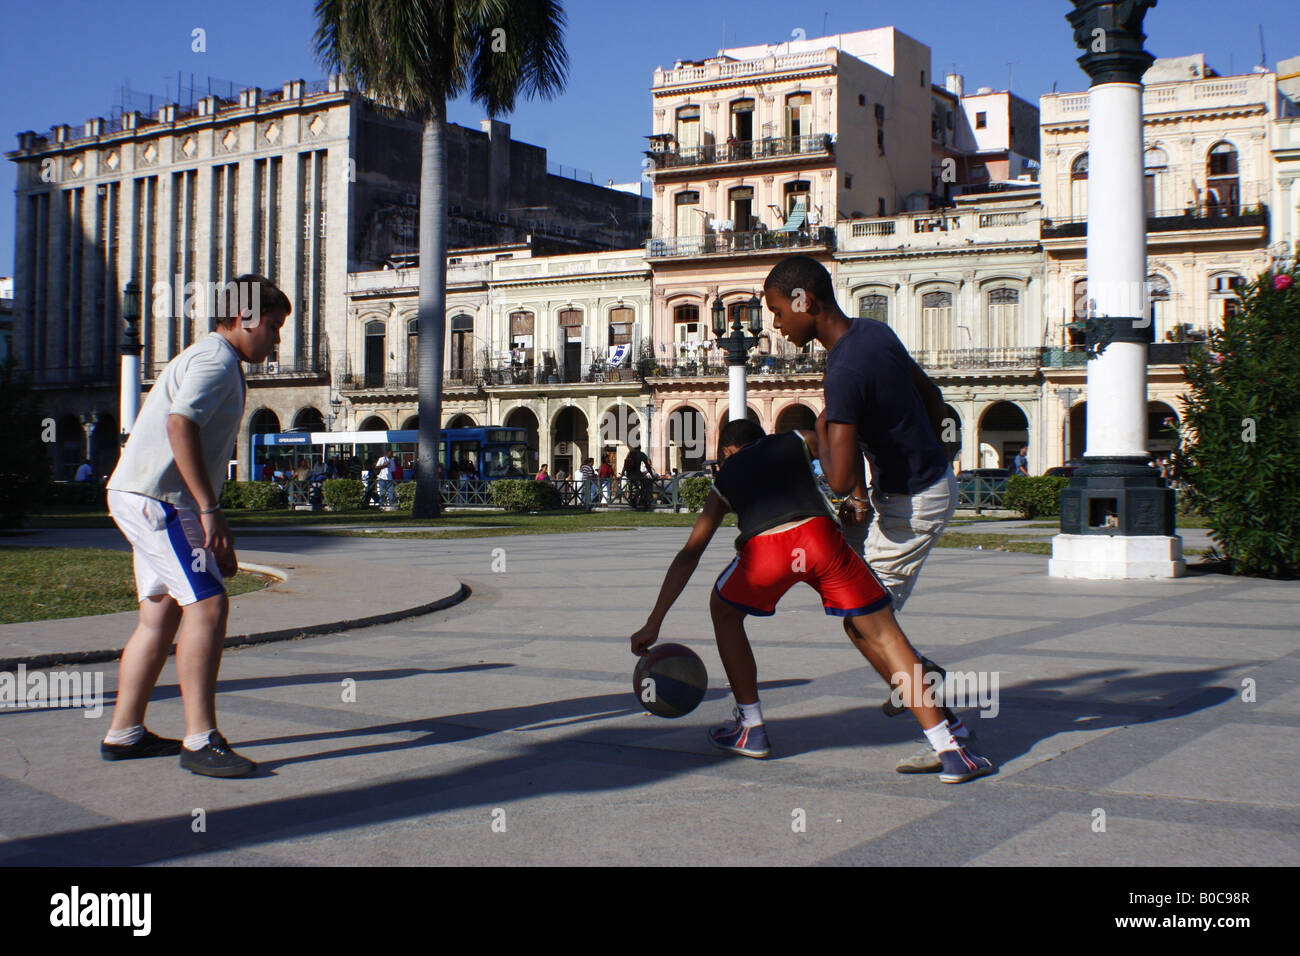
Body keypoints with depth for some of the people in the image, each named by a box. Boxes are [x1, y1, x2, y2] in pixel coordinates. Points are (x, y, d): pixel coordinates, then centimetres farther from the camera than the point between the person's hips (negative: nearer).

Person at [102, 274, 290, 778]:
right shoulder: (215, 359, -10)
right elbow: (180, 424, -27)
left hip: (157, 503, 11)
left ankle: (124, 733, 20)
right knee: (207, 606, -15)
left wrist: (219, 536, 25)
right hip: (155, 499, -11)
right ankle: (200, 740, -15)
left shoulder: (213, 361, 23)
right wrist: (209, 507, -27)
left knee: (161, 615, 13)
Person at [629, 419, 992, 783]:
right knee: (883, 635, 12)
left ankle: (751, 729, 32)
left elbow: (687, 556, 33)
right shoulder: (797, 441, 34)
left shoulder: (726, 478, 34)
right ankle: (950, 751, 5)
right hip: (819, 535, 0)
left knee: (724, 612, 32)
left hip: (764, 549, 0)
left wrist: (653, 624, 35)